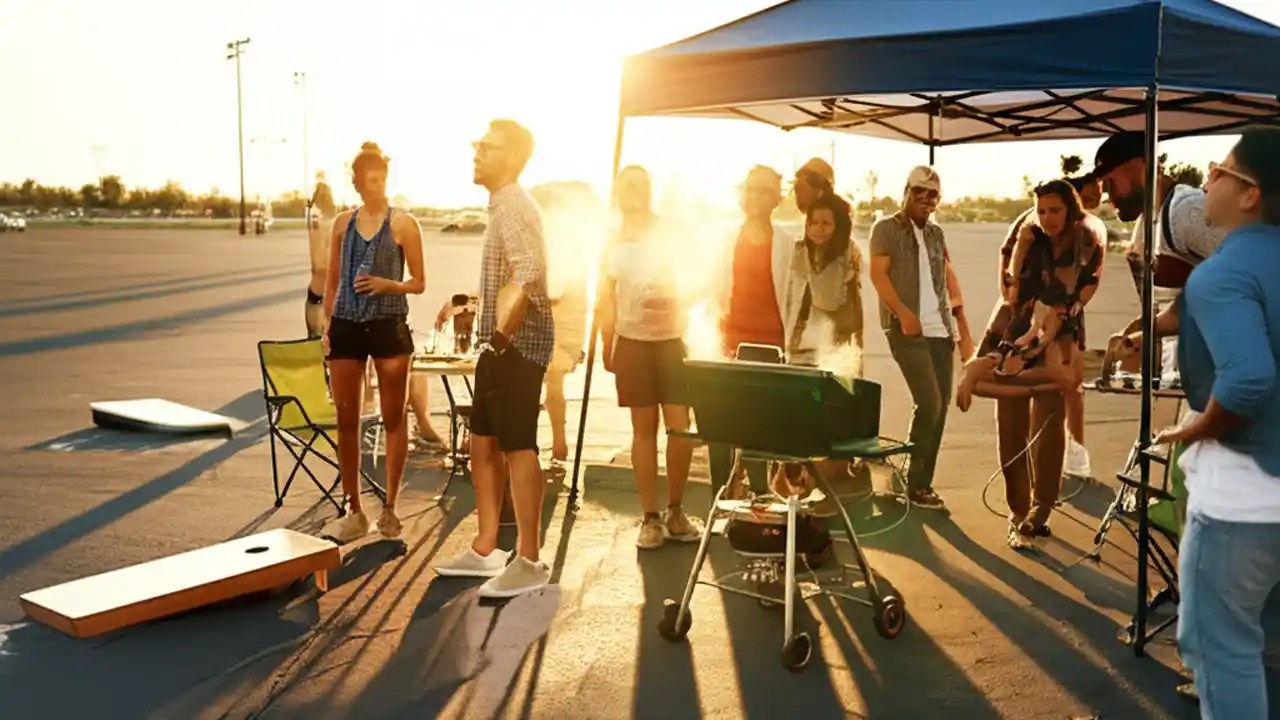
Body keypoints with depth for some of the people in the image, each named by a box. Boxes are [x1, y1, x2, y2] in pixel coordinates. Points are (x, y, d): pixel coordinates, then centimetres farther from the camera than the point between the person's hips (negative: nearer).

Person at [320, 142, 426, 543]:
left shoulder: (402, 224, -1)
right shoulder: (343, 223, 10)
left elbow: (419, 283, 1)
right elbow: (331, 281, 13)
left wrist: (387, 284, -17)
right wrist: (326, 325, 5)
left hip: (388, 326, -3)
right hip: (346, 326, 4)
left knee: (393, 418, 3)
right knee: (346, 419, 4)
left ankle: (390, 509, 15)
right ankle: (354, 512, 15)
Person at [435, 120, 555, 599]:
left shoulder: (514, 206, -14)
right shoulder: (504, 205, 19)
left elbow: (530, 274, -30)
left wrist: (503, 333, -27)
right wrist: (485, 321, 21)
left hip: (517, 345, -11)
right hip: (498, 345, 11)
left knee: (518, 448, -6)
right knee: (484, 443, 14)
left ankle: (529, 561, 1)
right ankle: (486, 550, 24)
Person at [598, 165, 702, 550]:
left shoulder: (670, 236, 3)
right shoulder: (612, 242, 7)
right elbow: (607, 299, 10)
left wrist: (672, 300, -16)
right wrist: (607, 347, 6)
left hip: (672, 341, -1)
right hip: (632, 343, 1)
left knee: (680, 426, -5)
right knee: (644, 428, 3)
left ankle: (675, 510, 12)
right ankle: (651, 516, 8)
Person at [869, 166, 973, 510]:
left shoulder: (936, 234, 20)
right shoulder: (886, 228, 2)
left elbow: (949, 280, 17)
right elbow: (878, 274, -9)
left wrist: (964, 328, 9)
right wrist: (903, 312, -22)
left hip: (941, 330, 6)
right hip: (908, 330, -6)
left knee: (940, 407, 3)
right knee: (930, 403, -14)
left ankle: (923, 482, 12)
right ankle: (916, 484, -2)